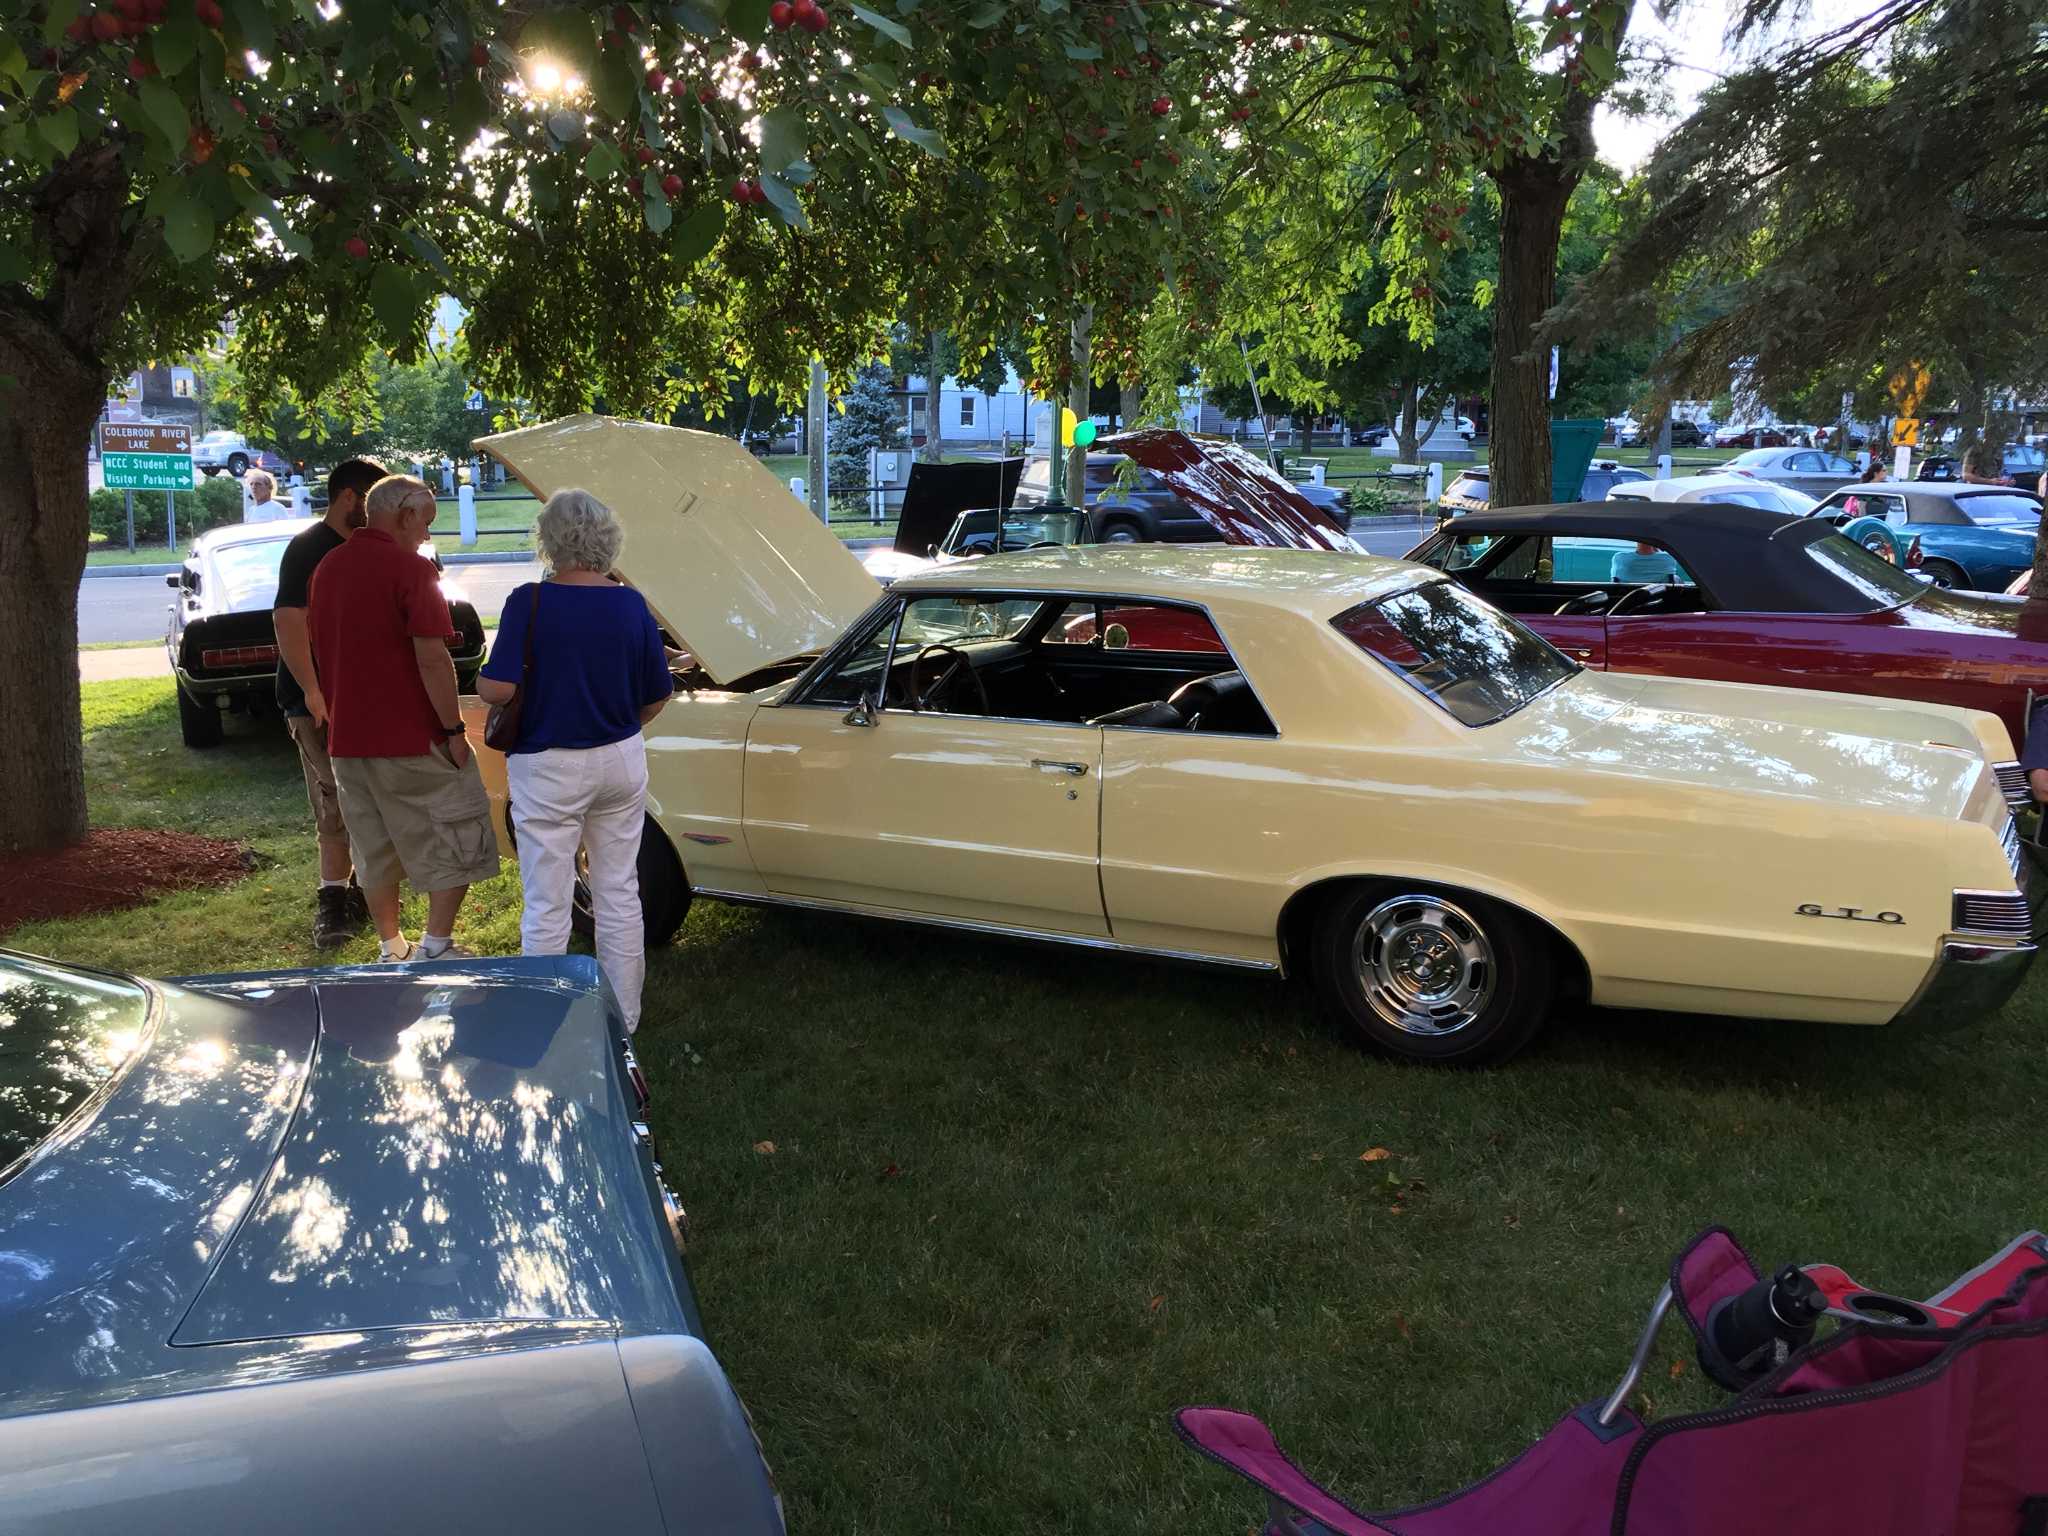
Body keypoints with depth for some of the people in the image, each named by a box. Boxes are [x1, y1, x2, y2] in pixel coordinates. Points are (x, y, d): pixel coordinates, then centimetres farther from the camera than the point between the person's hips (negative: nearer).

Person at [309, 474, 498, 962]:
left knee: (374, 849, 17)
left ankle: (391, 948, 24)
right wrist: (454, 729, -15)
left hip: (347, 739, 7)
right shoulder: (410, 569, -14)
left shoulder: (328, 568, 10)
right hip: (412, 739, -7)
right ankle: (436, 945, 5)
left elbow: (320, 649, 19)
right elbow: (432, 657, -21)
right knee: (459, 840, 6)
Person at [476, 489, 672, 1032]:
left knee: (547, 907, 6)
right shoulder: (631, 604, -3)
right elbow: (655, 699, 3)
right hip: (622, 762, 4)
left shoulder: (529, 602, -15)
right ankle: (623, 1019, 25)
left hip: (549, 768, -4)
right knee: (620, 895, 15)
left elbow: (497, 688, -20)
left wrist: (479, 684, 3)